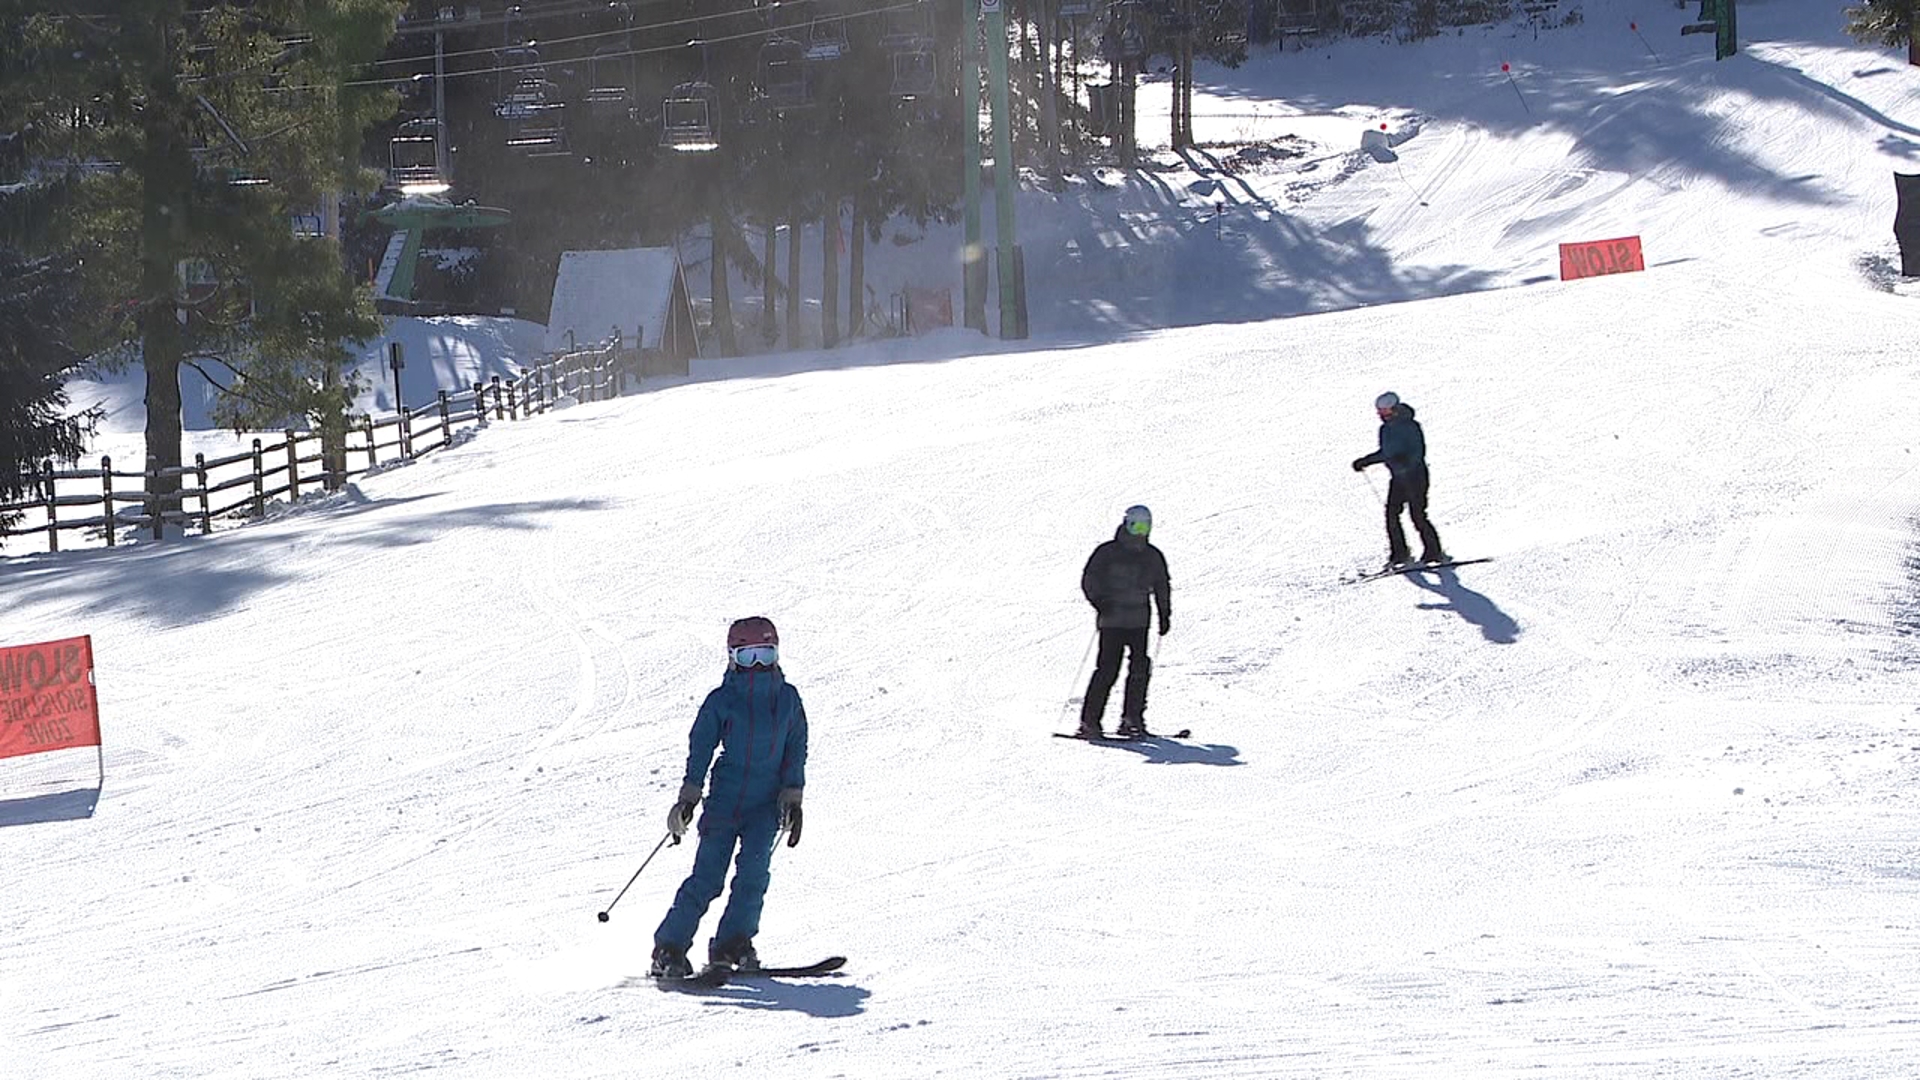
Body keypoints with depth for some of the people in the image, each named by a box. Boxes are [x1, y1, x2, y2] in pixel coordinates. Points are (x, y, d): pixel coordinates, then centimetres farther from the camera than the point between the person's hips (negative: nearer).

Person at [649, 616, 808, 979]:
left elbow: (796, 750, 11)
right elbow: (700, 748, 0)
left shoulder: (788, 698, 7)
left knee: (754, 868, -16)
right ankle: (669, 948, -6)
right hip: (726, 796, -2)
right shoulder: (721, 701, -1)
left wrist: (792, 798, 5)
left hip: (767, 802, 2)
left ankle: (733, 944, -8)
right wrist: (689, 797, -8)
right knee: (708, 876, -10)